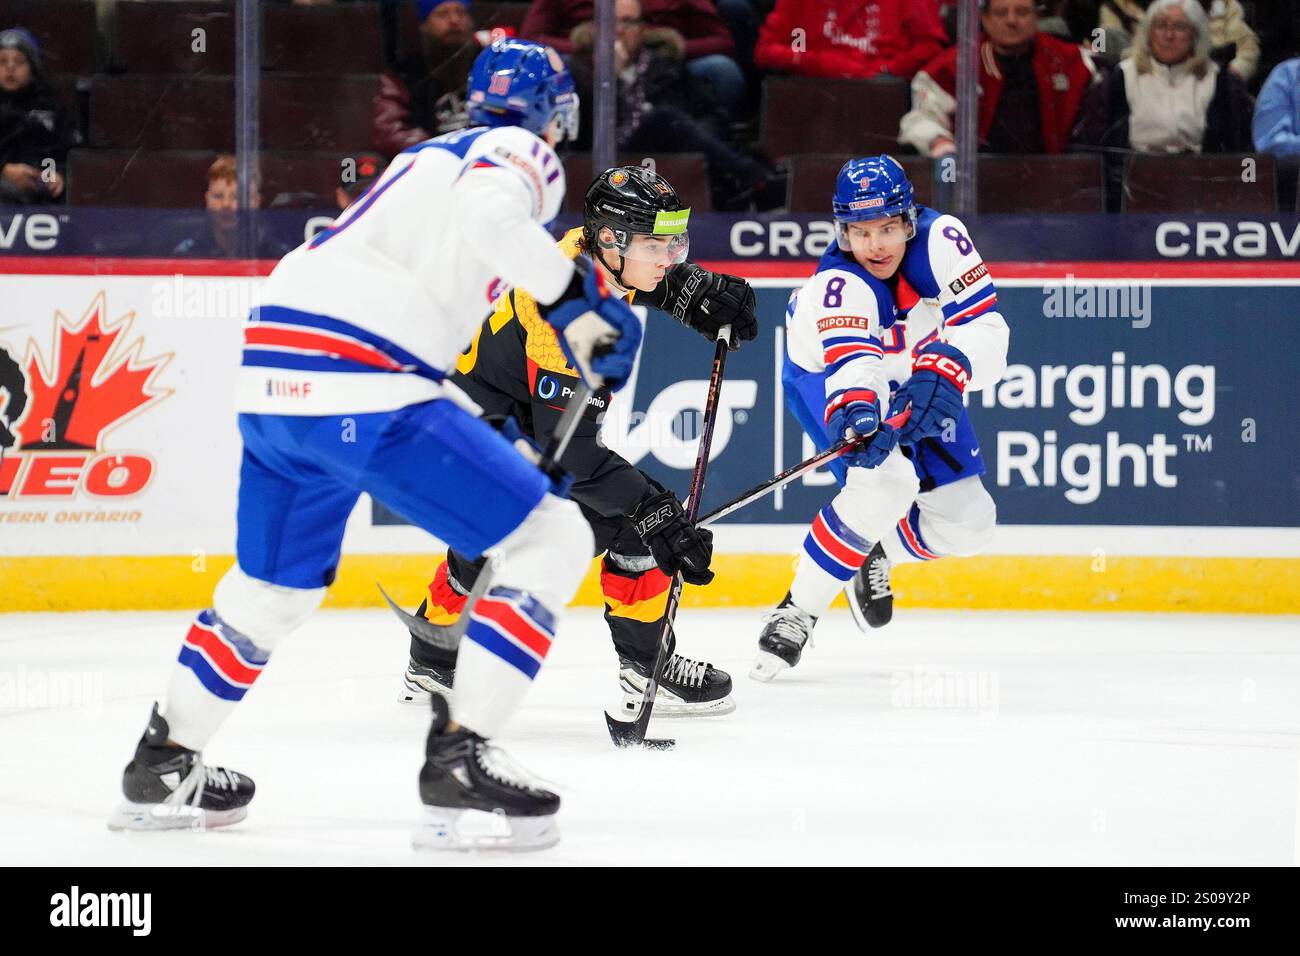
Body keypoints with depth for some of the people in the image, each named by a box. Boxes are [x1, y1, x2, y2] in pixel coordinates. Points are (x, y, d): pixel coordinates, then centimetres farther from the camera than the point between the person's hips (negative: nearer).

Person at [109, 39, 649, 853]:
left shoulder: (431, 157, 28)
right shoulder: (517, 151, 2)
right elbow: (488, 221, -22)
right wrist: (573, 296, -15)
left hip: (274, 379, 9)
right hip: (363, 390, -9)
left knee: (275, 584, 30)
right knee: (552, 540, -3)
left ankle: (164, 765, 38)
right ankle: (459, 766, -11)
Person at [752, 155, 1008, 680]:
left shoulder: (941, 239, -26)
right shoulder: (836, 284, -36)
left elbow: (985, 328, -31)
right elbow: (853, 364, -51)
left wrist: (942, 372, -50)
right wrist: (857, 413, -73)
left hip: (914, 383, 5)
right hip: (827, 377, -5)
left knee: (966, 524, -2)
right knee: (884, 483, -32)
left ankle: (875, 555, 29)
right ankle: (796, 612, -20)